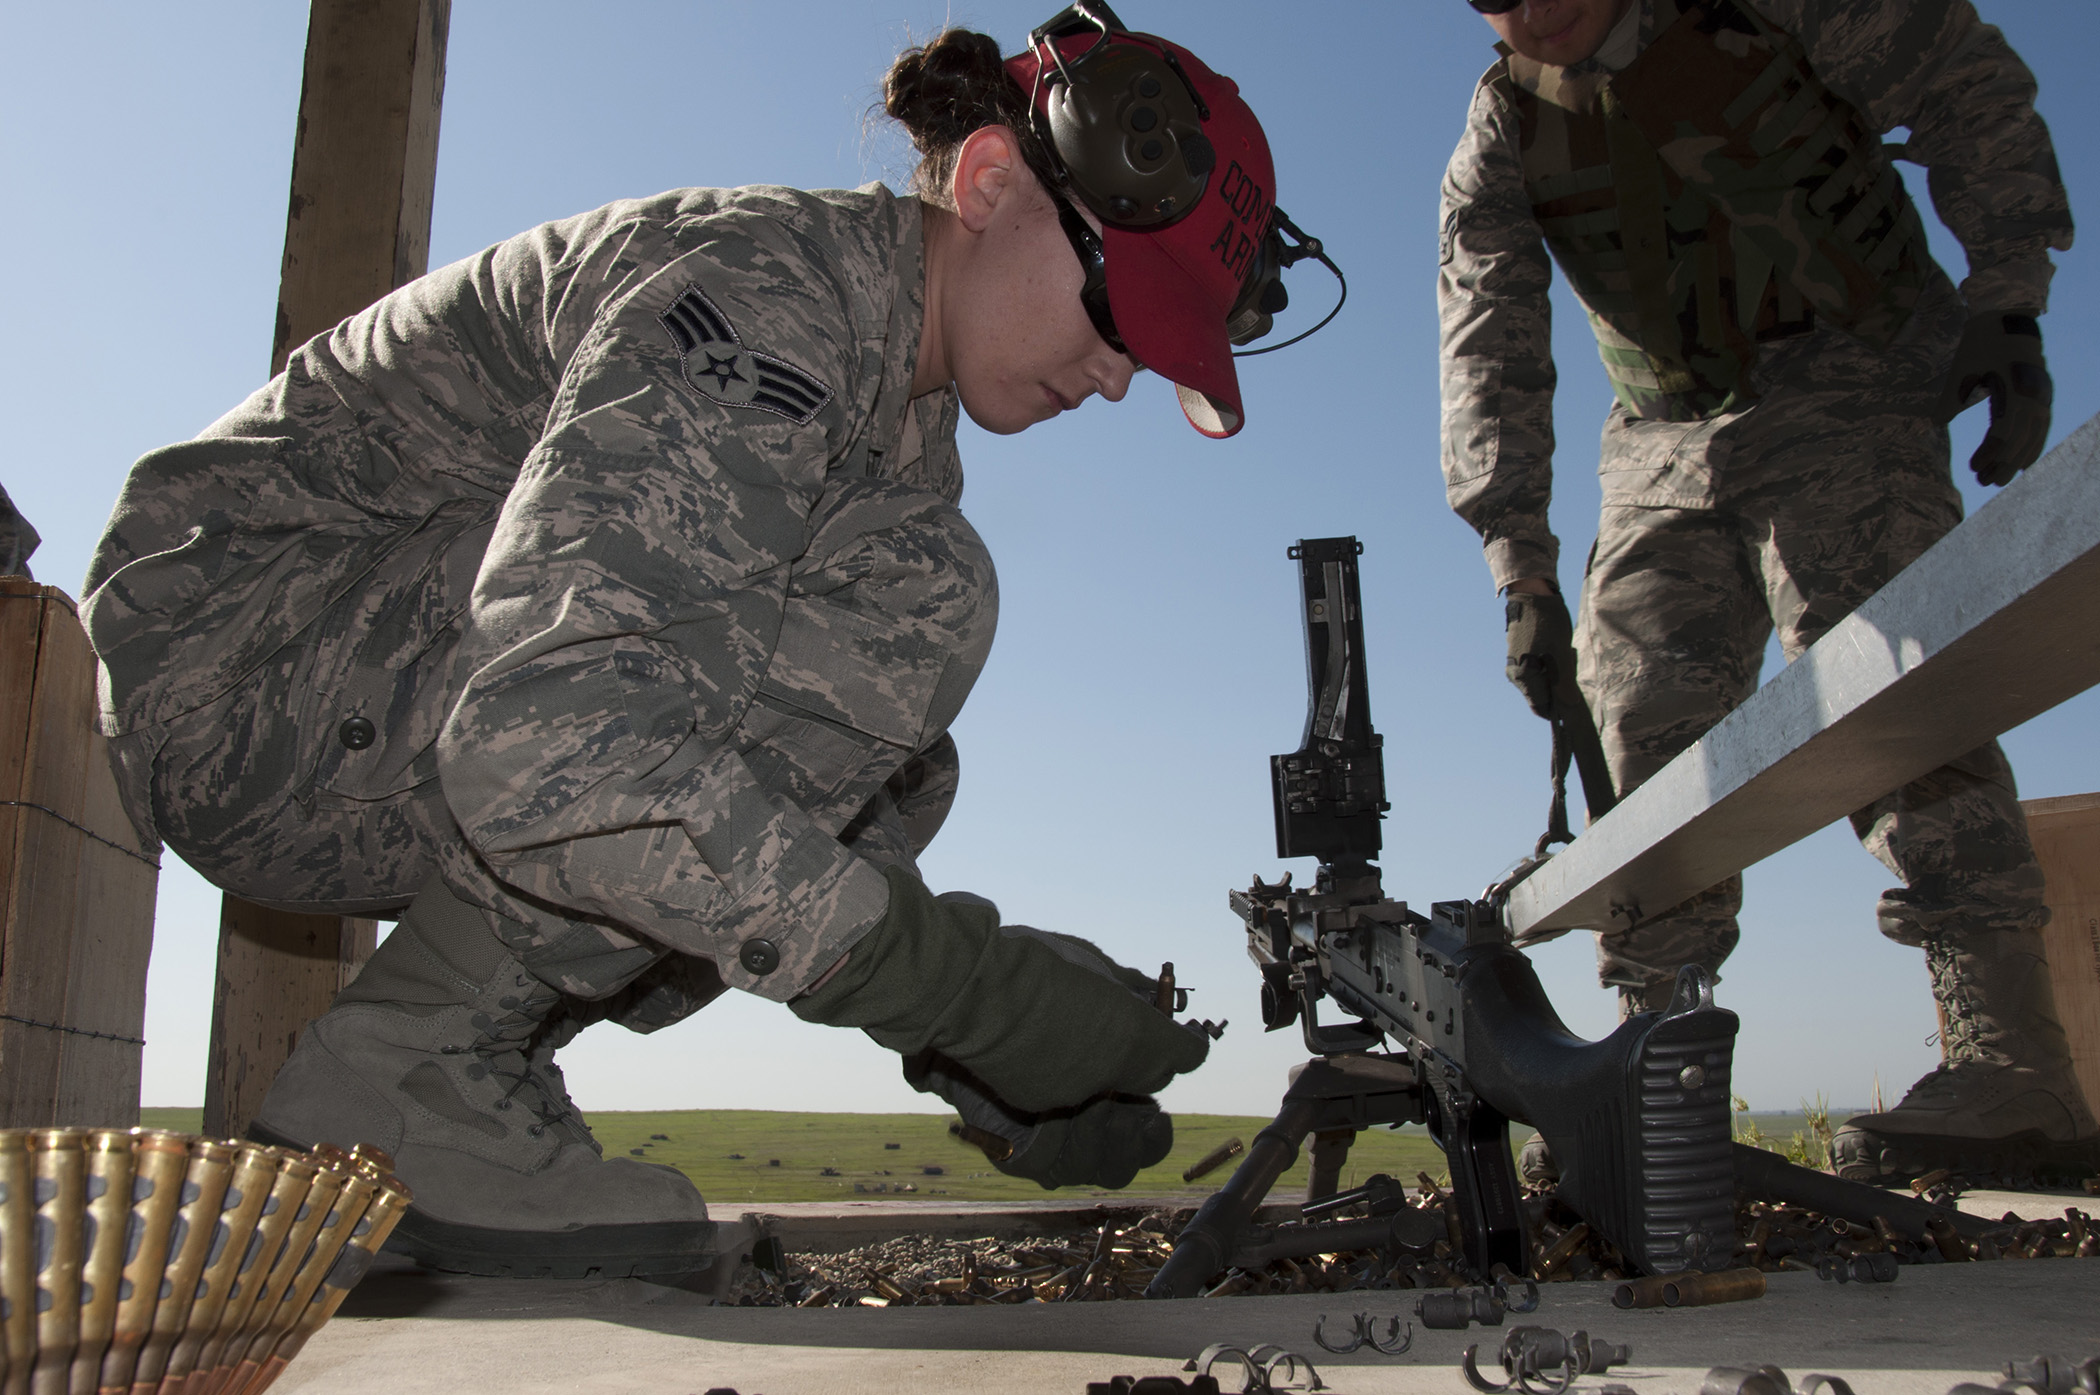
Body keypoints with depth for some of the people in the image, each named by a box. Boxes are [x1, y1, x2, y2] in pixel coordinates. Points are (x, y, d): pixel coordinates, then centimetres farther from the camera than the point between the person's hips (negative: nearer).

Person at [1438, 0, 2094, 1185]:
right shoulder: (1502, 134, 1)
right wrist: (1521, 566, -14)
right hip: (1666, 442, 4)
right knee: (1647, 729, -6)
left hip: (1847, 385, -4)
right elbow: (1491, 358, -5)